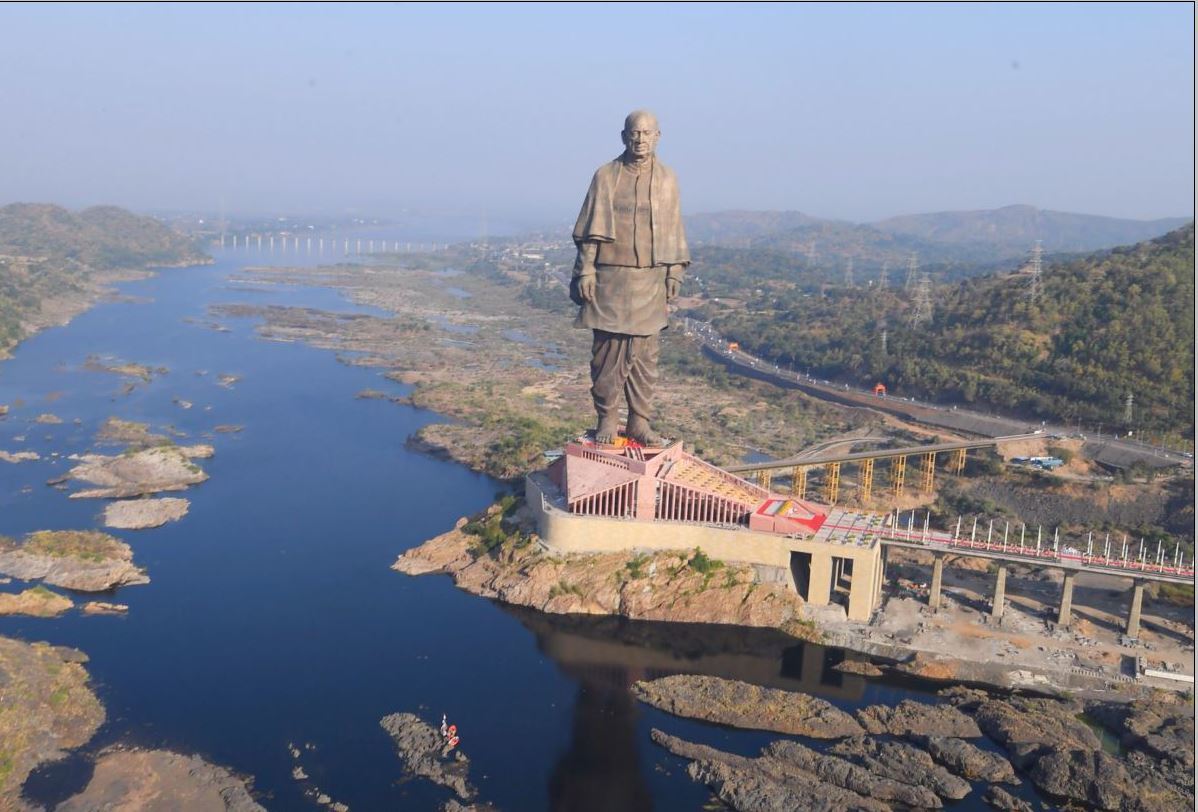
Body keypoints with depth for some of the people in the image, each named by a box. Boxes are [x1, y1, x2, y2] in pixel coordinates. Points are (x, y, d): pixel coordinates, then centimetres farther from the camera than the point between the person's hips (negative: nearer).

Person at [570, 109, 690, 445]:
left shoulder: (667, 179, 7)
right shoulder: (606, 176, 1)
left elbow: (673, 232, 11)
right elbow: (590, 230, 1)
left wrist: (675, 273, 7)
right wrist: (585, 270, -5)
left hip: (650, 282, 2)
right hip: (610, 279, -2)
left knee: (645, 355, 3)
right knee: (607, 351, -1)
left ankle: (640, 421, 11)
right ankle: (607, 420, 9)